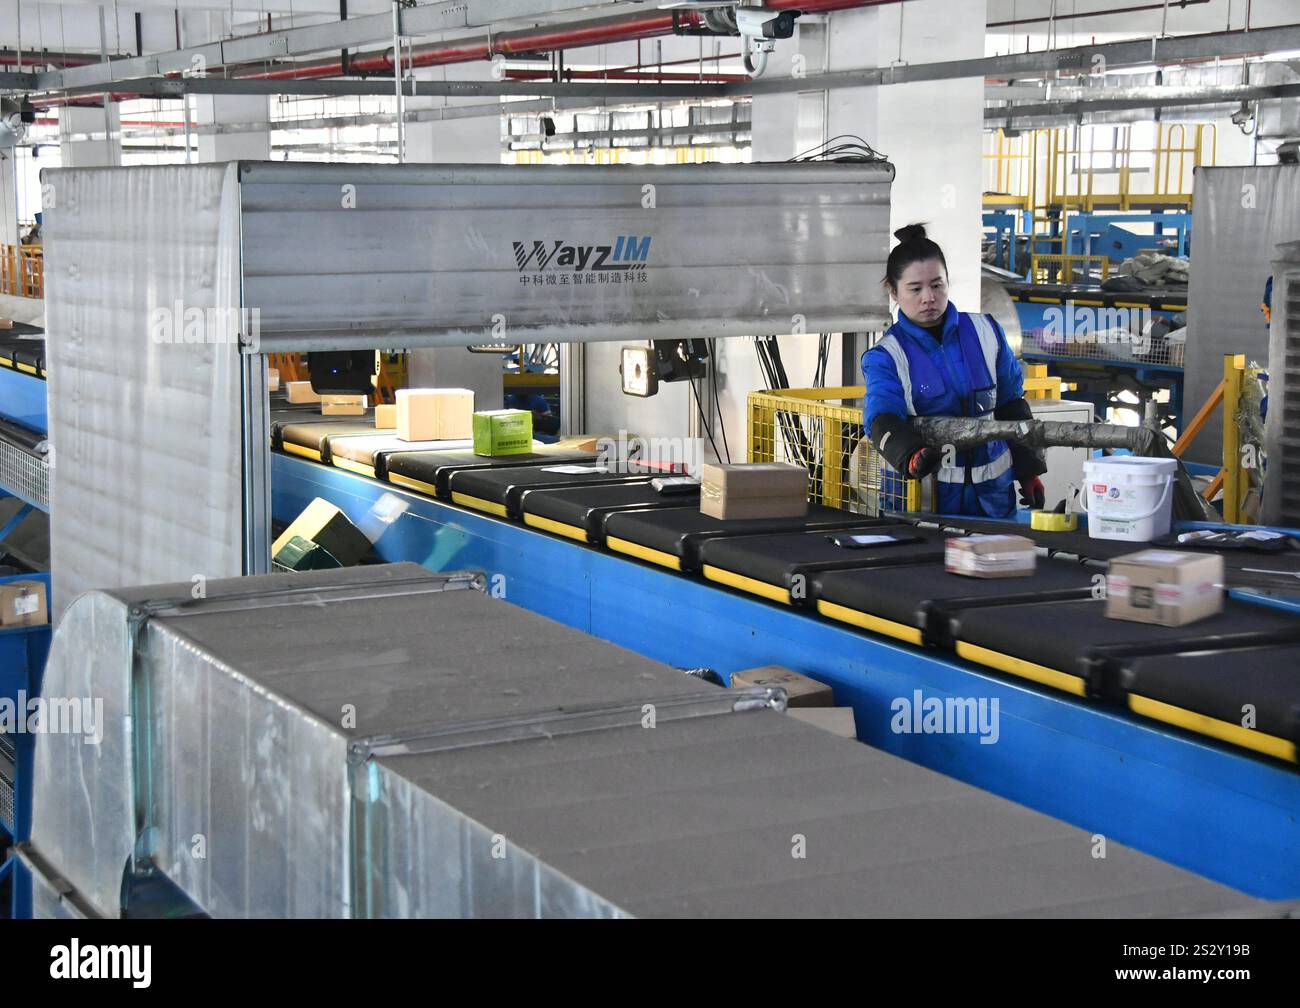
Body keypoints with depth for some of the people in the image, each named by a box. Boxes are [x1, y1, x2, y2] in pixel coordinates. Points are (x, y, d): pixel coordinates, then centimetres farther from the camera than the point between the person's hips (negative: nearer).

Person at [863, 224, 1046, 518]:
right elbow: (883, 419, -22)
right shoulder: (885, 357, -5)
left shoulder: (986, 332, 4)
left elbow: (1011, 404, 13)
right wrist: (912, 458, -43)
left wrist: (1028, 470, 10)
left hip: (993, 487, 3)